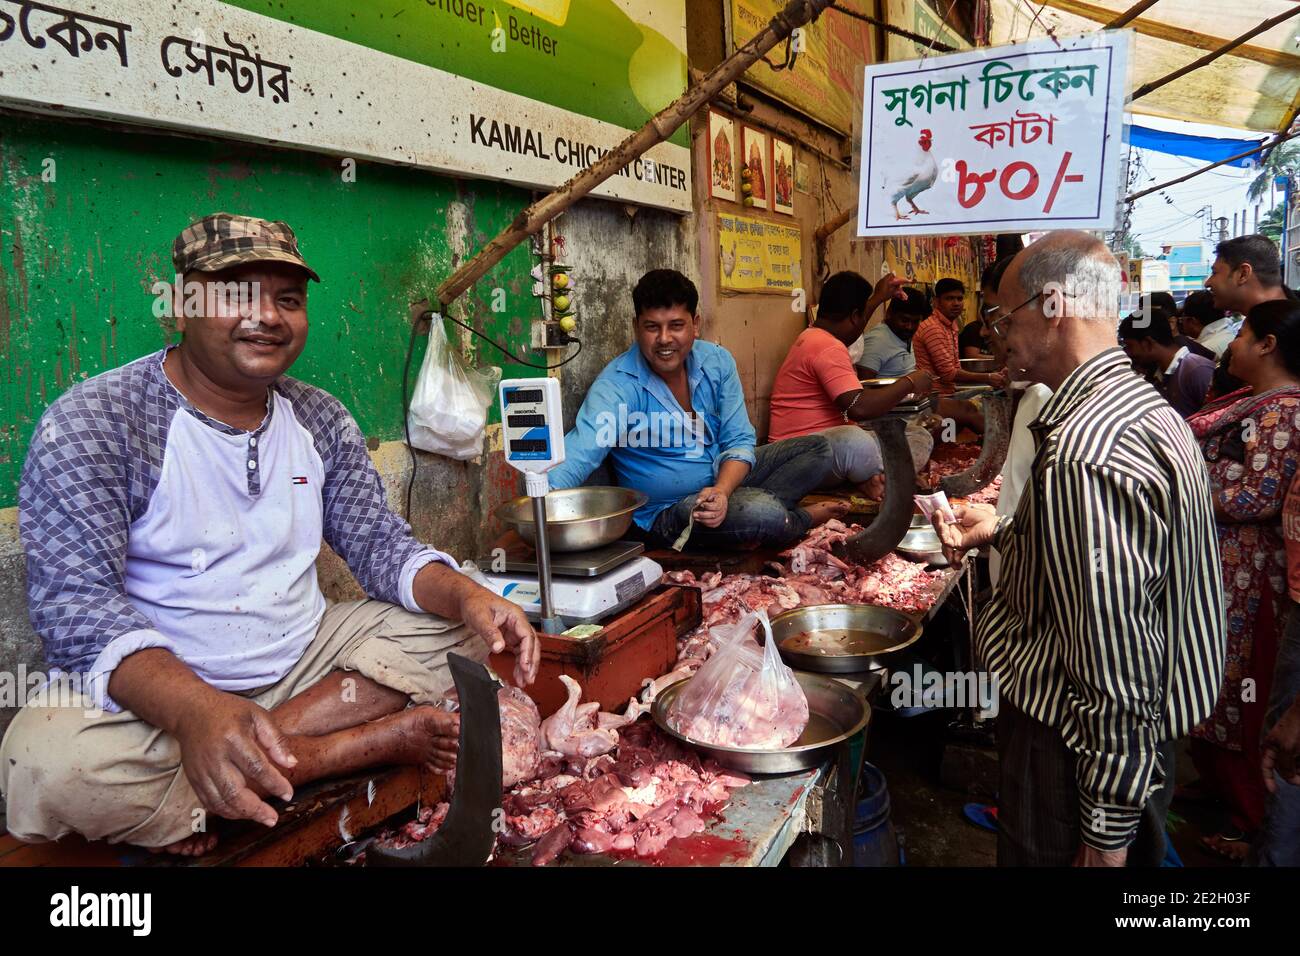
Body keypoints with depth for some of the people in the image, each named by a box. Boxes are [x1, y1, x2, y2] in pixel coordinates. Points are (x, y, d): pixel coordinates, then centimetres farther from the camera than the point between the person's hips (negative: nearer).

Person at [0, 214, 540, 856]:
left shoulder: (321, 420, 4)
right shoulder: (90, 423, -12)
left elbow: (380, 544, 2)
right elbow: (75, 602, -21)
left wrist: (466, 596, -21)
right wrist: (196, 709, -41)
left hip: (304, 663, 5)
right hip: (158, 686, -4)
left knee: (458, 629, -8)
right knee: (52, 762, -35)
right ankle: (375, 741, -21)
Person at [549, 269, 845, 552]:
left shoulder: (717, 361, -6)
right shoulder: (618, 386, -23)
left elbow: (738, 441, -4)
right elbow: (578, 454, -36)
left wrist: (722, 490, -26)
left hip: (725, 477, 6)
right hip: (666, 512, -6)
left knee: (817, 448, 0)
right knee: (764, 513, -31)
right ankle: (807, 518, 3)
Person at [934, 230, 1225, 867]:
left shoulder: (1083, 455, -30)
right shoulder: (1141, 403, 3)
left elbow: (1113, 666, -29)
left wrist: (1106, 830, -20)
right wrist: (1000, 530, 8)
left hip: (1078, 744, -10)